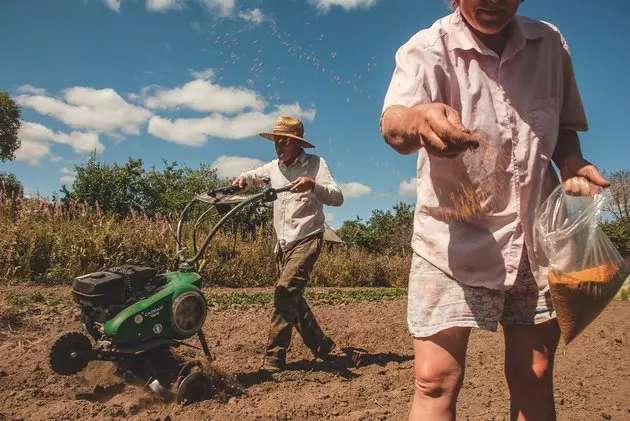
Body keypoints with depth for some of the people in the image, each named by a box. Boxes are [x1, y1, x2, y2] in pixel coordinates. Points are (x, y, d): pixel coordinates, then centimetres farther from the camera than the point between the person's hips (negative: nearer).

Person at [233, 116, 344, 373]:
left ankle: (274, 359, -17)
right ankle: (323, 347, 27)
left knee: (286, 290, -22)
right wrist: (242, 180, 2)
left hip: (306, 239, -7)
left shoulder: (315, 164, -5)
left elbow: (337, 198, -14)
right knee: (292, 299, 11)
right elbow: (251, 177, 27)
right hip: (282, 244, 7)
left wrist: (313, 185, -32)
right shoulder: (274, 167, 11)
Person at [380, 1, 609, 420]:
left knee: (534, 381, 8)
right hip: (454, 237, -3)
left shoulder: (551, 43, 6)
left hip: (537, 235, 4)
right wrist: (419, 121, -50)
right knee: (435, 380, -10)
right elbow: (393, 126, -27)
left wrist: (572, 163, -5)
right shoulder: (426, 49, -8)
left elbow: (564, 127, 17)